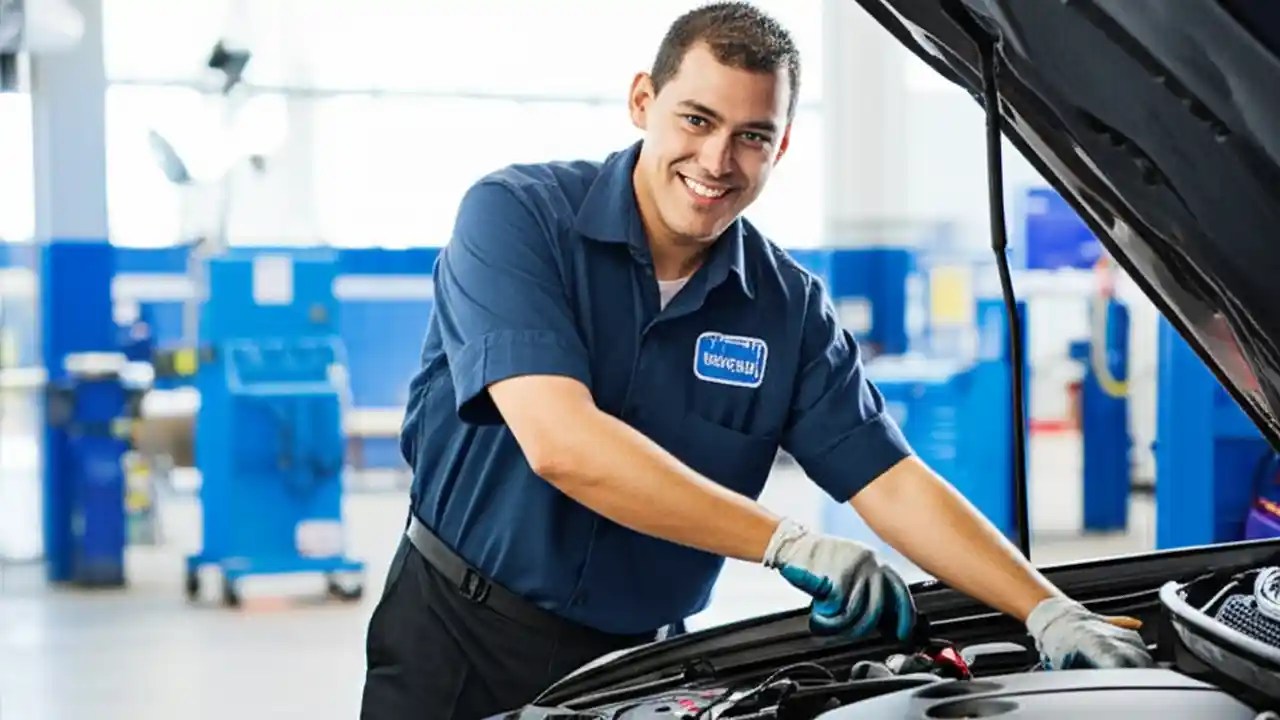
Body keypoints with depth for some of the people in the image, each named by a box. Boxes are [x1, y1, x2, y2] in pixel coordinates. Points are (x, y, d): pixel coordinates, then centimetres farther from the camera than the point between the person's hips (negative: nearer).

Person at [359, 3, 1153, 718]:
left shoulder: (790, 306, -3)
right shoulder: (514, 217, -16)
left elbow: (895, 484, -4)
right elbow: (559, 442, -27)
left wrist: (1052, 611, -17)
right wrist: (789, 542, -29)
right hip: (460, 639, -3)